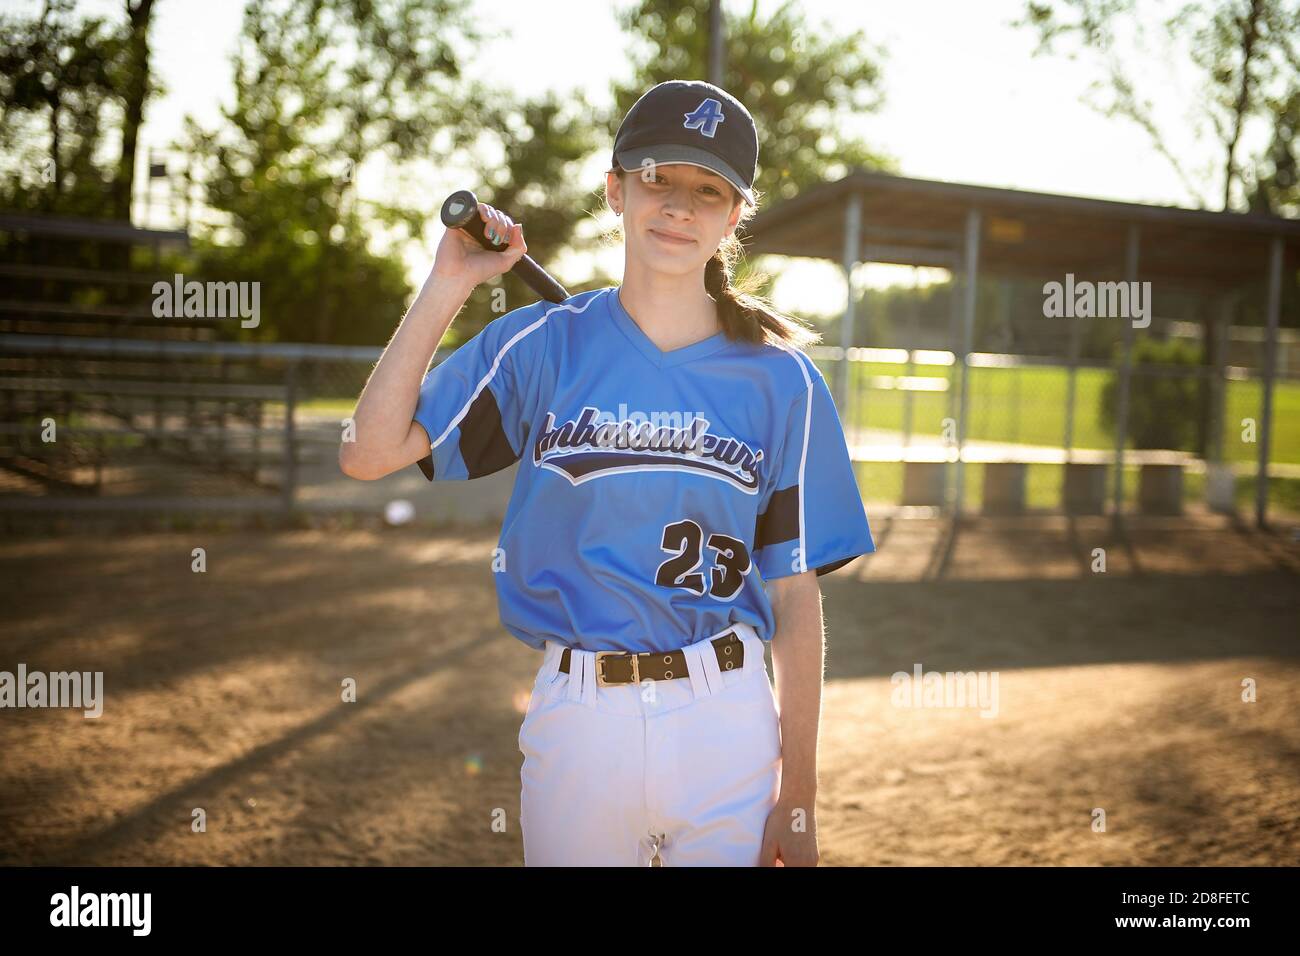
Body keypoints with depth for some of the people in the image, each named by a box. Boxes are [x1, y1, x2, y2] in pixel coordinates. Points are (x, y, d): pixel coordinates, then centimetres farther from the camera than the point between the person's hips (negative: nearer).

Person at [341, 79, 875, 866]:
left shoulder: (781, 381, -1)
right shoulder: (543, 344, 1)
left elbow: (795, 598, -1)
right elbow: (369, 454, -8)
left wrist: (799, 797, -2)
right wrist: (446, 289, -7)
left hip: (727, 719, 0)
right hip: (574, 714, 1)